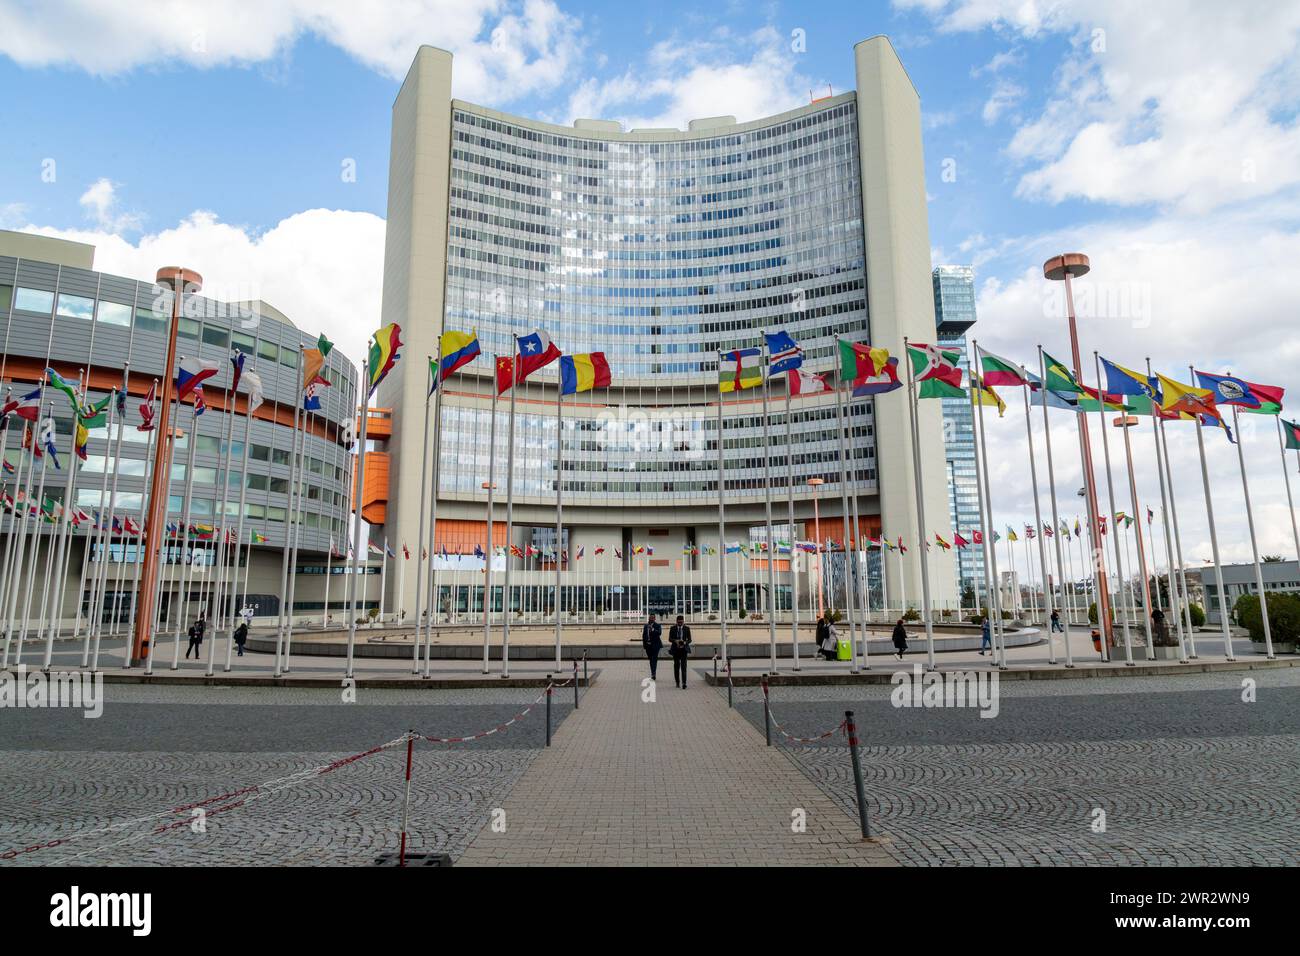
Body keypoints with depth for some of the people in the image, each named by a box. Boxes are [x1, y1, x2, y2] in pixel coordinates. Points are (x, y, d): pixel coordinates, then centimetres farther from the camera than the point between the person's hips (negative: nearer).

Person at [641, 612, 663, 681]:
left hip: (655, 645, -5)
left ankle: (653, 674, -17)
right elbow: (644, 635, 15)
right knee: (651, 660, 11)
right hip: (648, 644, 5)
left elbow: (659, 633, -17)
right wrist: (644, 643, 9)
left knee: (654, 659, -12)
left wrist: (653, 630, -27)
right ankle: (653, 674, 19)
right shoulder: (646, 625, 12)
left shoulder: (657, 625, -2)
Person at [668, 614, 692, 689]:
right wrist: (675, 641, -20)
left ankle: (684, 683, -15)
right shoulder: (672, 628, 2)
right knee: (676, 666, 8)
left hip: (684, 649, -1)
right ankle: (677, 682, 21)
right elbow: (670, 639, -1)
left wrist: (685, 642, -19)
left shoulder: (687, 628, 2)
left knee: (683, 666, -11)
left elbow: (689, 639, 2)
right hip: (675, 649, 1)